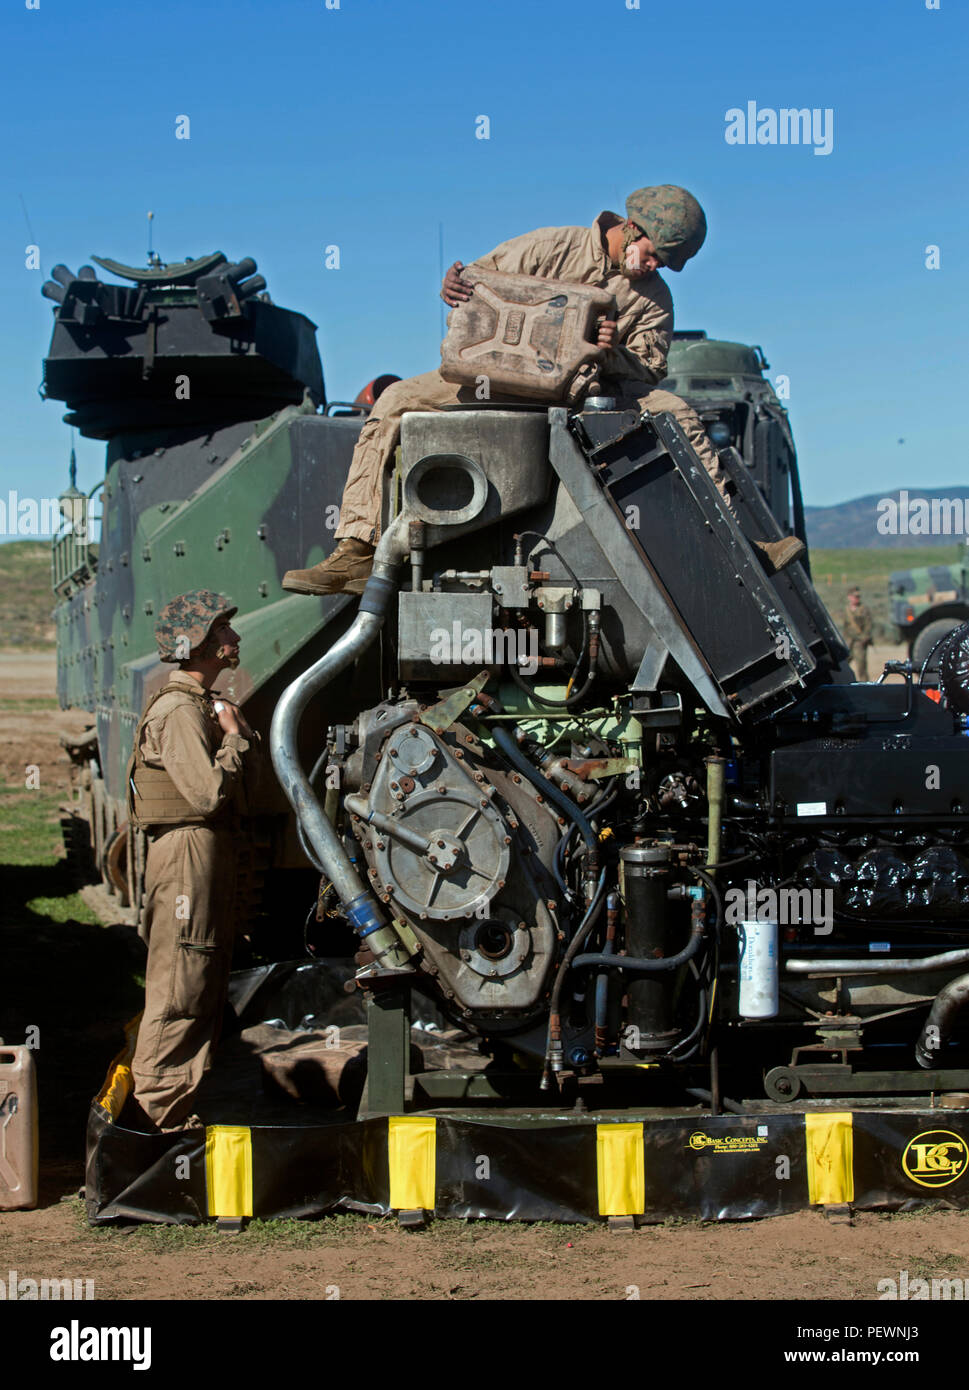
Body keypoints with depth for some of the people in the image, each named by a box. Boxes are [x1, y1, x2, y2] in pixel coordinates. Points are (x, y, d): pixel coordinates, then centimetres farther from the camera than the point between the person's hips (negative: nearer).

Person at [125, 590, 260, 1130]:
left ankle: (181, 1099, 20)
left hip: (214, 848, 11)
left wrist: (242, 736, 5)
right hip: (189, 848, -11)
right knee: (180, 979, -8)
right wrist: (235, 738, -12)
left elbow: (242, 790, 19)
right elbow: (207, 792, -24)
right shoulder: (179, 712, -15)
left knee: (209, 978, 14)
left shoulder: (207, 706, 18)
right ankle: (161, 1102, -4)